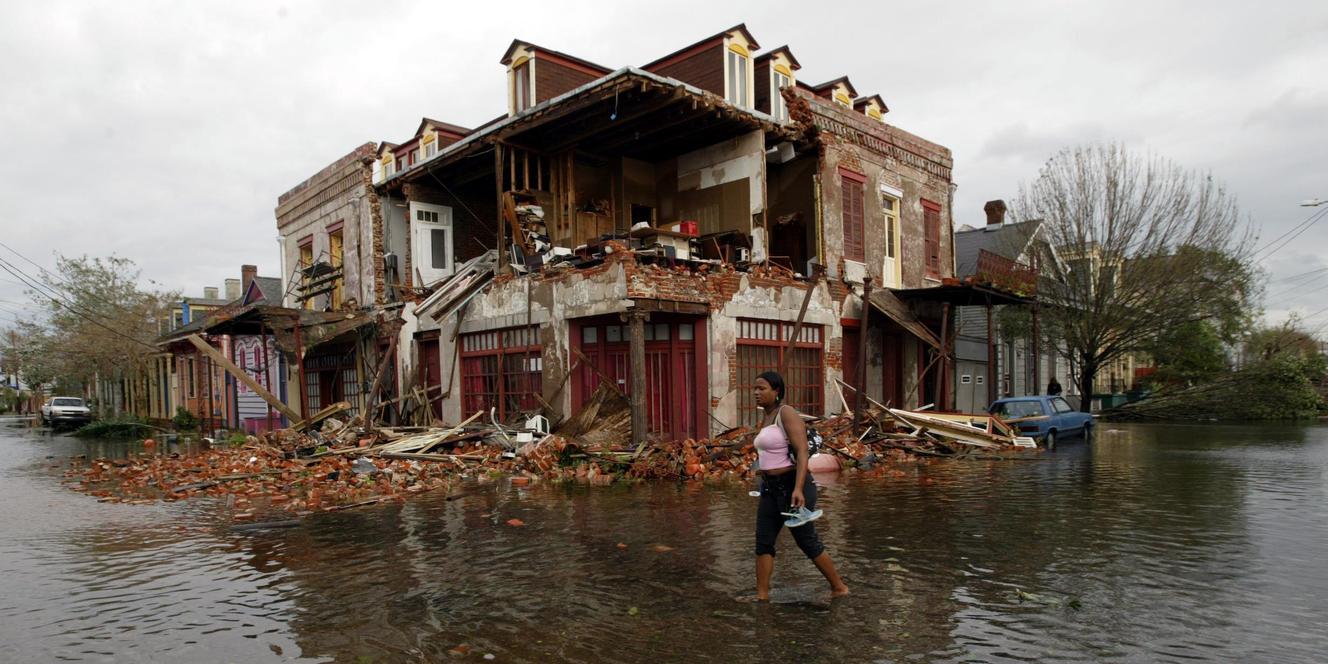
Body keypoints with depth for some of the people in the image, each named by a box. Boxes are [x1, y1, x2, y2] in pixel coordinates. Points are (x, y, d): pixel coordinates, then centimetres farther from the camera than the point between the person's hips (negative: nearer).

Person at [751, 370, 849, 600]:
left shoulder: (787, 414, -16)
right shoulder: (767, 415, 11)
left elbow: (802, 453, -23)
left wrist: (798, 489, -33)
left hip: (792, 487, -8)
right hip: (771, 489, 9)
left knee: (808, 542, 4)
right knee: (763, 542, 3)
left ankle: (839, 588, 22)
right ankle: (761, 596, 8)